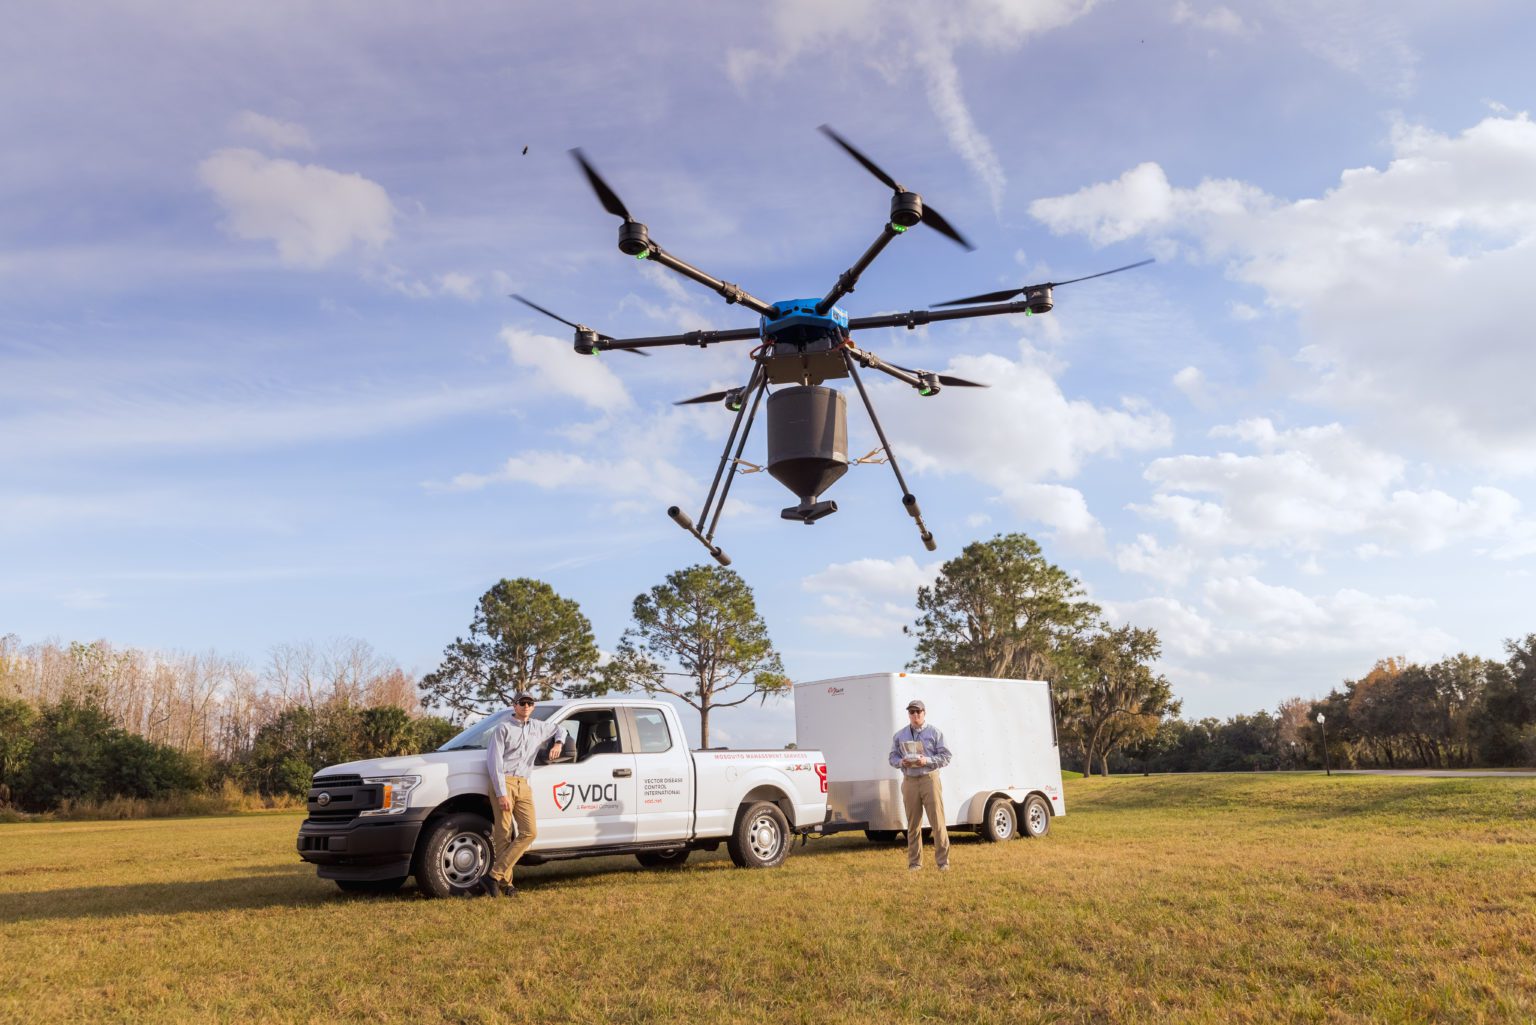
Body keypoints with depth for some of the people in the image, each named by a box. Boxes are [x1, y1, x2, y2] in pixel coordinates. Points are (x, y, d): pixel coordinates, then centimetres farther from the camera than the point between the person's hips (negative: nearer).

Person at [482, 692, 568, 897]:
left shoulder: (539, 727, 18)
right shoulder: (503, 729, 1)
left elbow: (560, 730, 37)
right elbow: (494, 762, -6)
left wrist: (558, 743, 13)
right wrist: (501, 793, -14)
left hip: (523, 786, 5)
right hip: (504, 783, -5)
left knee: (530, 832, -7)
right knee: (503, 835, -8)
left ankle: (494, 876, -7)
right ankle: (505, 881, -2)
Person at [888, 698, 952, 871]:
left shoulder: (934, 732, 2)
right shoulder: (900, 735, 11)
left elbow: (946, 756, 0)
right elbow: (892, 757, 14)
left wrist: (927, 760, -15)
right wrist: (901, 762, -9)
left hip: (929, 779, -2)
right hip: (909, 781, 3)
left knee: (937, 821, -4)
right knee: (913, 824, 6)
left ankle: (942, 861, 3)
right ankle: (914, 862, 13)